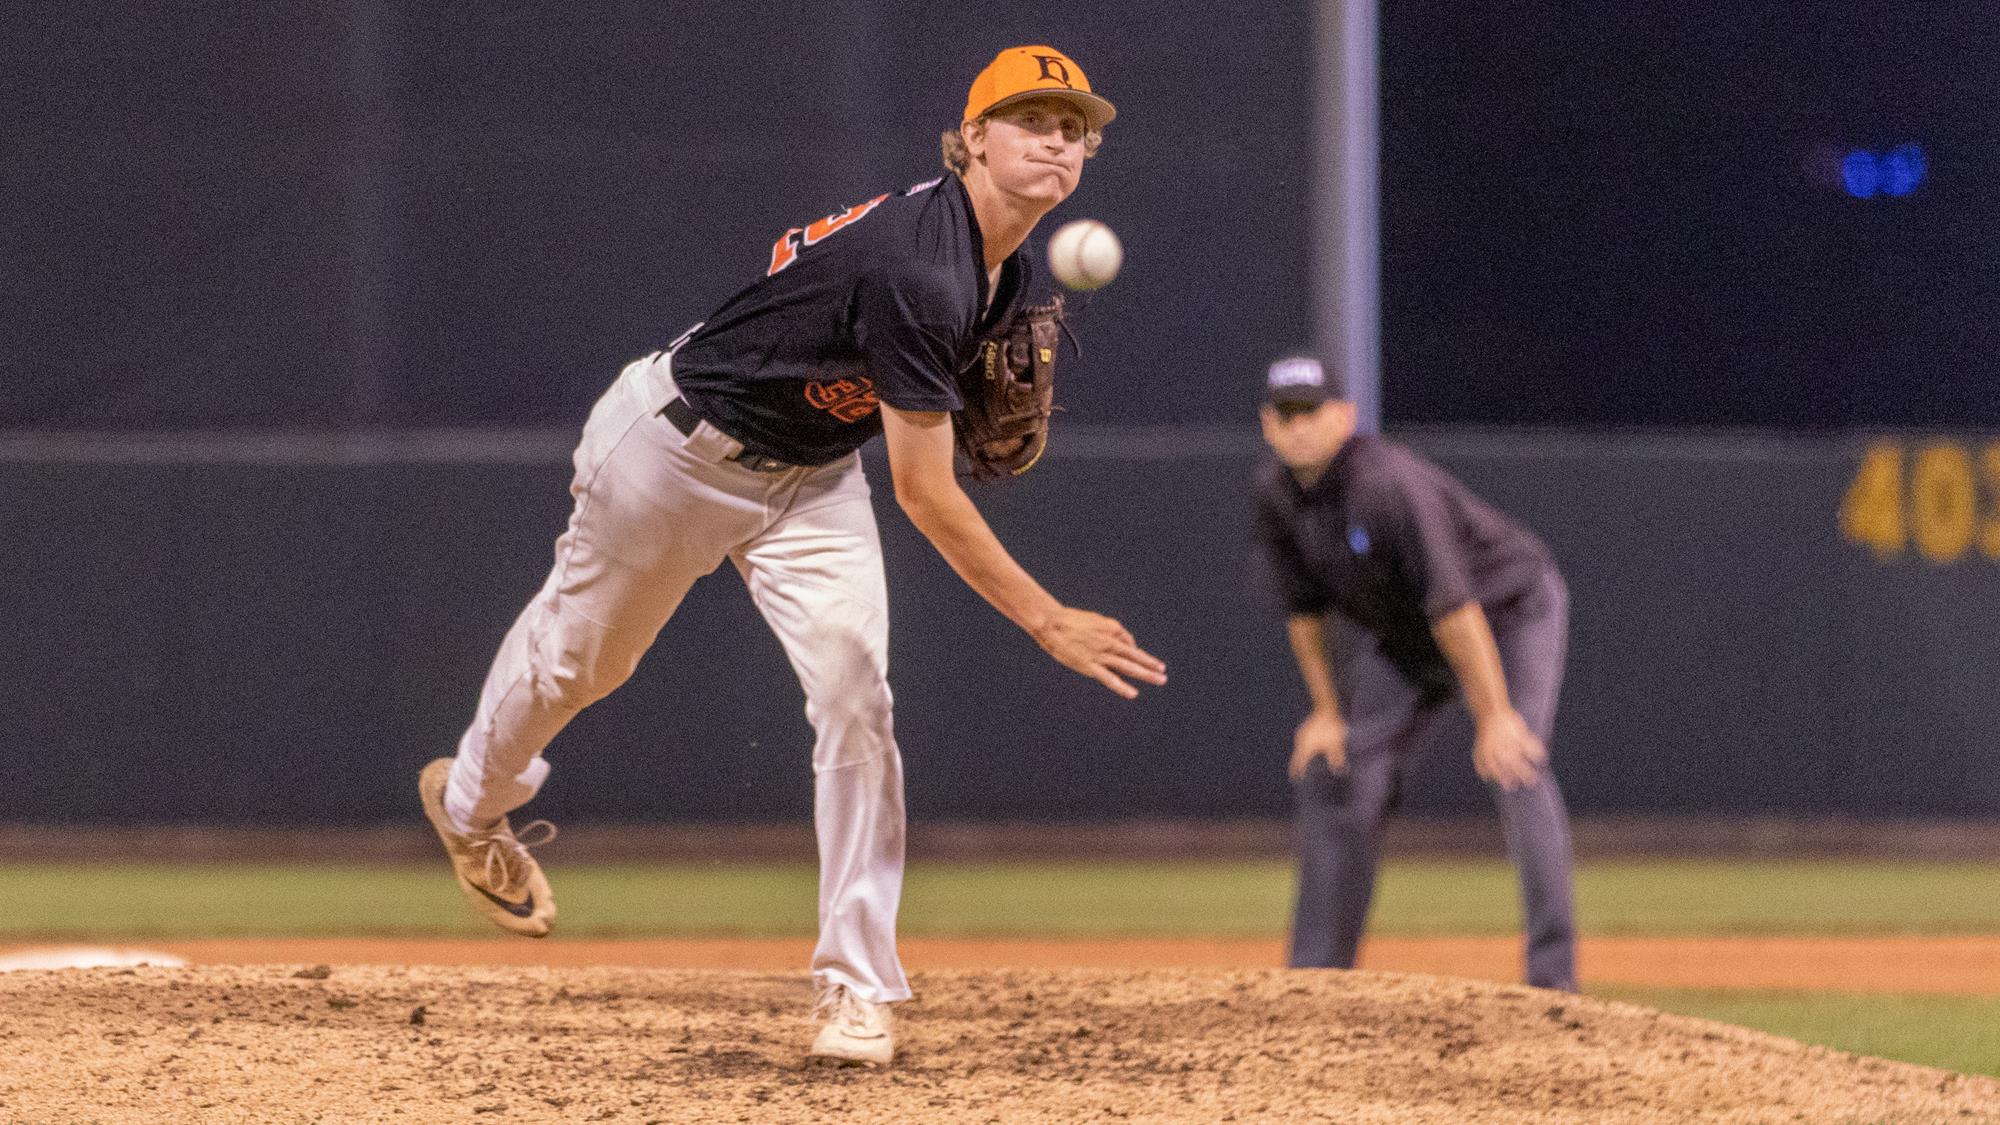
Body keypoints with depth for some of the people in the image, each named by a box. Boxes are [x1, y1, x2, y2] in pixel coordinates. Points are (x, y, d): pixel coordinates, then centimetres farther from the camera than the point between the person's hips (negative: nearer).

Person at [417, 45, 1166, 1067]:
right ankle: (470, 801, 50)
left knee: (854, 695, -13)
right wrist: (1048, 621, -35)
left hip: (812, 476, 6)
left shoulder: (1008, 273, -8)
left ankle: (855, 985, -8)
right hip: (679, 446, -6)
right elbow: (925, 494, -35)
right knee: (580, 654, 18)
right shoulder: (916, 269, -37)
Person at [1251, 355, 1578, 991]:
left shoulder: (1390, 484, -33)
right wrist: (1327, 712, -1)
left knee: (1514, 763, -27)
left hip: (1509, 612, -7)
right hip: (1401, 640, 7)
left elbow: (1453, 606, -36)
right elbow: (1303, 609, 2)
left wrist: (1494, 718, -39)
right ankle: (1314, 979, 9)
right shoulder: (1278, 496, -10)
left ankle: (1553, 972, -28)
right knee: (1333, 777, 0)